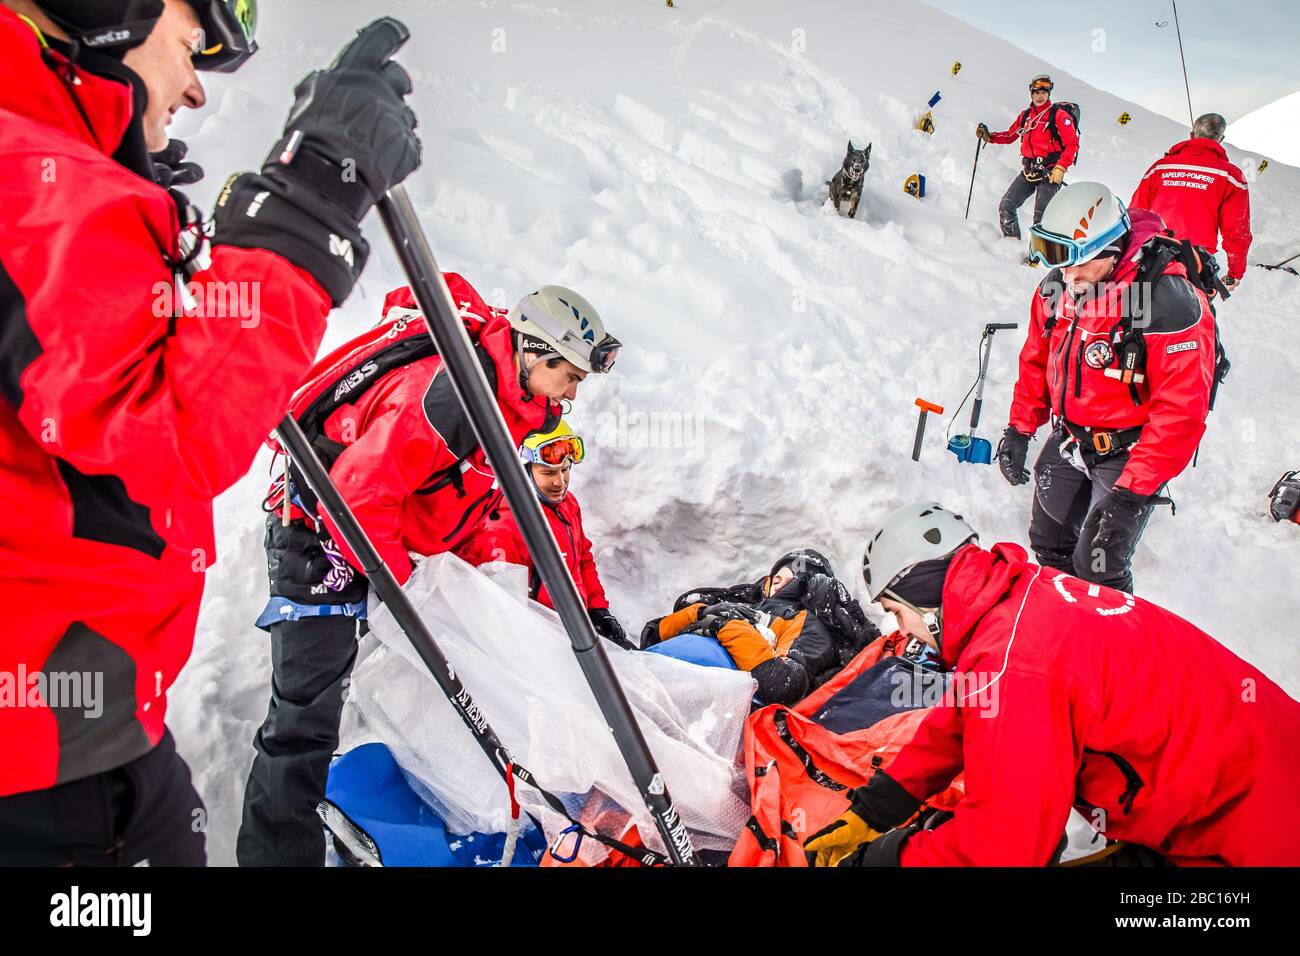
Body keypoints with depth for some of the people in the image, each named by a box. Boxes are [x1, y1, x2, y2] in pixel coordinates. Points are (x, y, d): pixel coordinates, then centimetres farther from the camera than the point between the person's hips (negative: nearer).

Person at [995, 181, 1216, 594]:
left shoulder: (1171, 303, -27)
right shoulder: (1058, 286, -6)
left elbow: (1181, 411, -27)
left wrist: (1132, 491, -29)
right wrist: (1019, 429, 6)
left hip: (1127, 454, -7)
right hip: (1068, 440, 7)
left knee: (1097, 567, -7)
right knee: (1047, 542, 19)